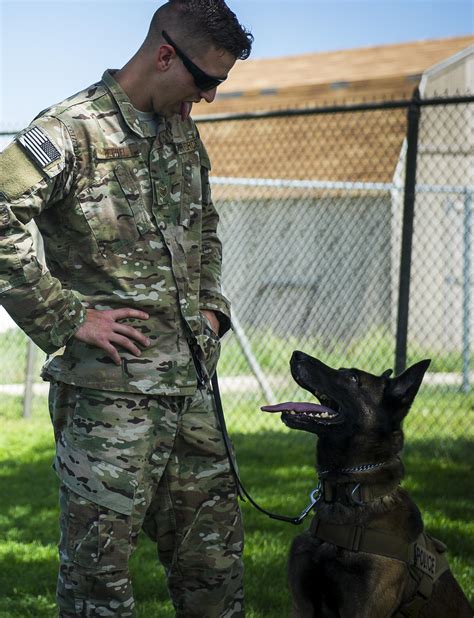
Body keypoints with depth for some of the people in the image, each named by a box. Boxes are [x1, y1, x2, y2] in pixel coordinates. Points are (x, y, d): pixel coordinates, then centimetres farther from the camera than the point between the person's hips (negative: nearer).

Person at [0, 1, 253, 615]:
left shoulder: (183, 133, 14)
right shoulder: (71, 132, -12)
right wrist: (70, 318, -20)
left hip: (192, 384, 8)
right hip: (110, 390, -7)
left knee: (214, 557, 13)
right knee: (100, 565, -1)